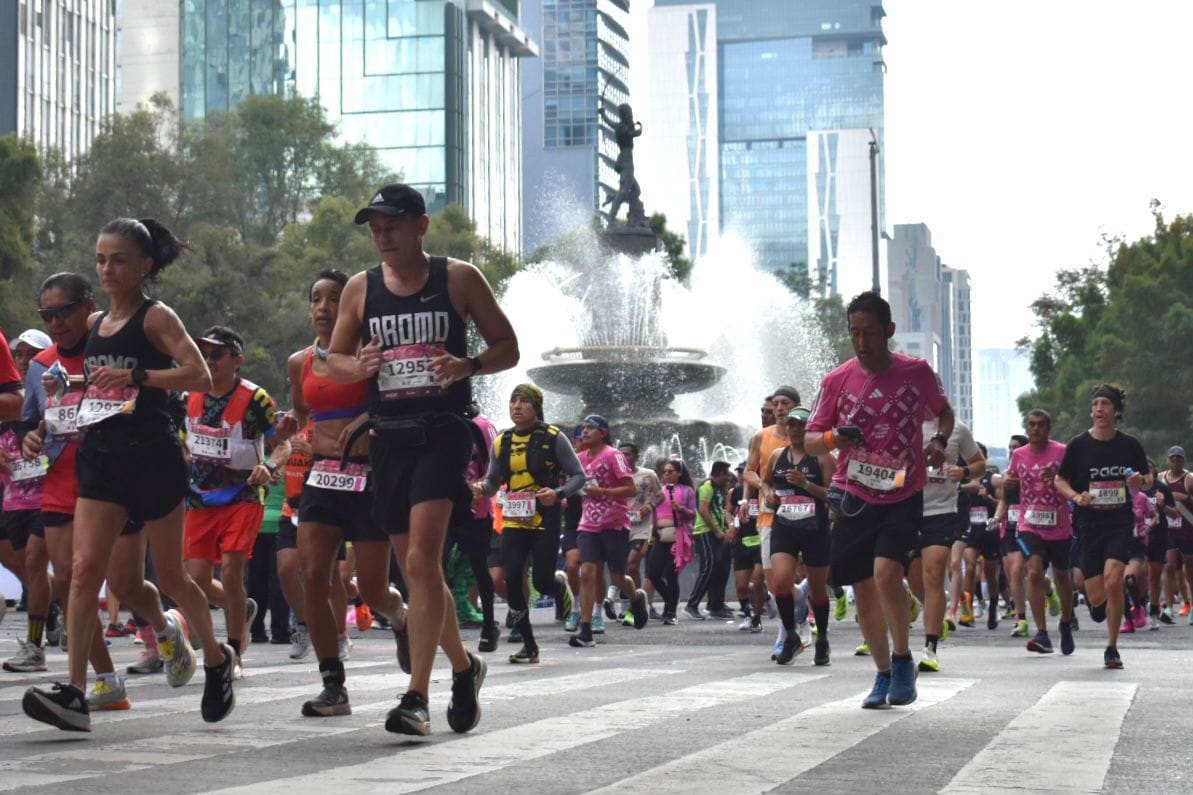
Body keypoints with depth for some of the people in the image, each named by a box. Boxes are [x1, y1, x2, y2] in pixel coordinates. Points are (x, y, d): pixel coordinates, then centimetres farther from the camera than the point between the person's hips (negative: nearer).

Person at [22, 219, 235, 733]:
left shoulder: (156, 317, -4)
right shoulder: (94, 323, 14)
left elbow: (200, 376, -15)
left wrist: (136, 375, -23)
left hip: (152, 457, -5)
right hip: (101, 458, 5)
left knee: (170, 574, 7)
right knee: (86, 569, -9)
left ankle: (216, 658, 31)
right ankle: (74, 694, -2)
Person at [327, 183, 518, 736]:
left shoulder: (459, 279, 1)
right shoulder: (360, 288, 10)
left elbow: (507, 348, 5)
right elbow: (334, 361, 15)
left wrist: (467, 365, -16)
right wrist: (360, 365, -8)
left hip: (443, 431, -5)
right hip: (388, 436, 5)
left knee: (422, 560, -18)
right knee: (416, 569, 11)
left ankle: (417, 695, -18)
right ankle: (463, 666, 33)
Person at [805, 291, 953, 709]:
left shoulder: (917, 372, -3)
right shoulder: (836, 381, -1)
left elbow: (944, 412, 16)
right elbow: (810, 440, 4)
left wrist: (939, 440, -6)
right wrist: (833, 437, -18)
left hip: (903, 496, -2)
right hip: (854, 497, 2)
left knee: (886, 572, -22)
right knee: (864, 589, 5)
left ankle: (902, 658, 0)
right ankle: (884, 674, 23)